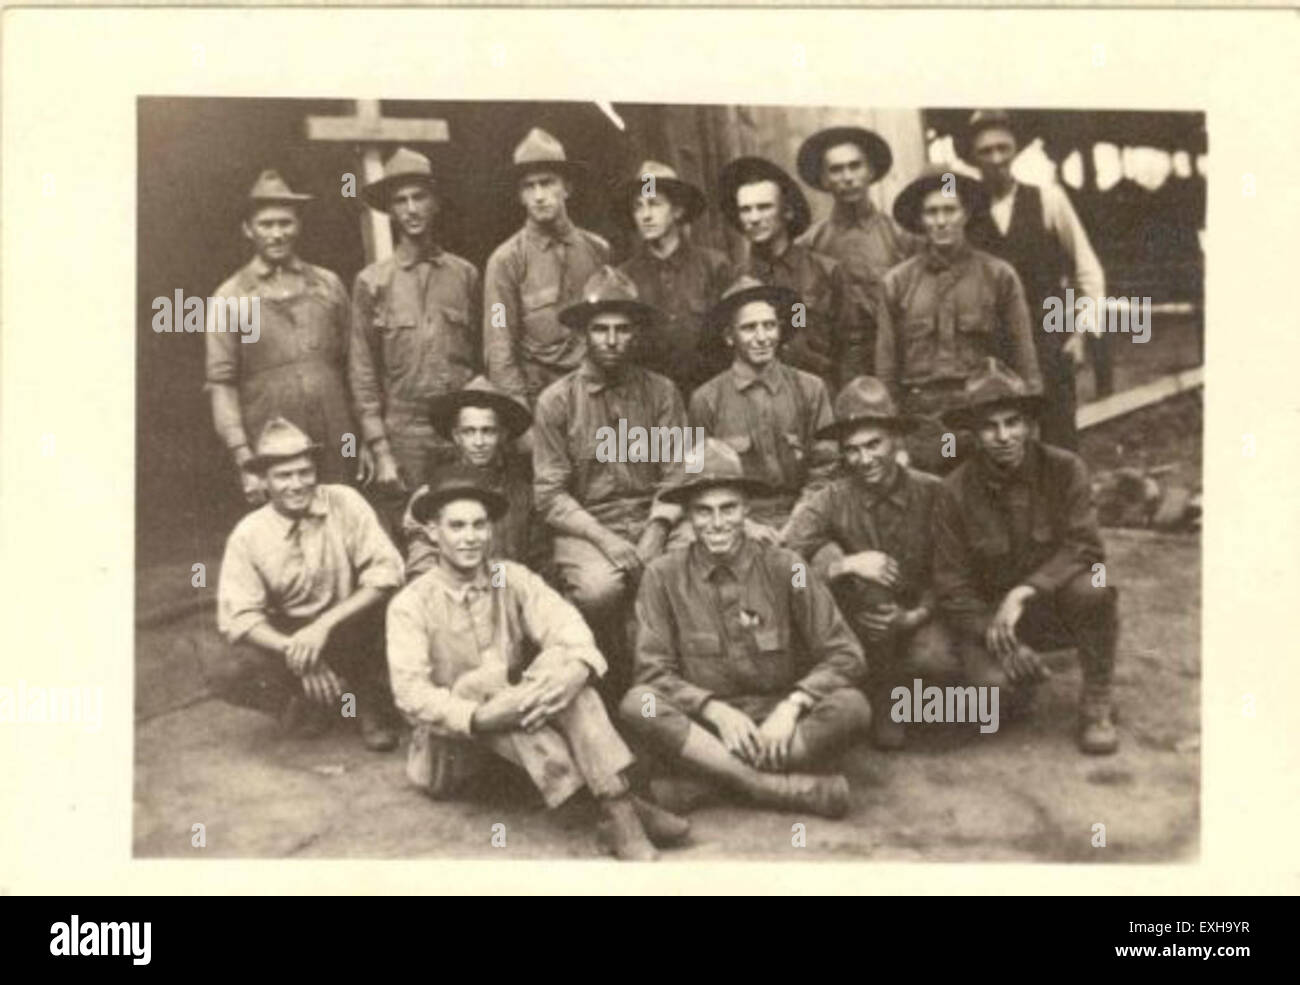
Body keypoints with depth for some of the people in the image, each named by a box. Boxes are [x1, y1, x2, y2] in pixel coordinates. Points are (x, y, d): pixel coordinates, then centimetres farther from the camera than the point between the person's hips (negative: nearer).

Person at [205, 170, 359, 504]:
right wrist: (244, 462, -11)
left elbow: (352, 368, 13)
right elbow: (221, 385, -2)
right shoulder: (231, 297, 2)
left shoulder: (329, 285, 11)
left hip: (338, 452, 3)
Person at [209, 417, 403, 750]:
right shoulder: (248, 535, -9)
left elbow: (386, 573, -21)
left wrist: (323, 625, -30)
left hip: (351, 632, -1)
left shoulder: (344, 503, -12)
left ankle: (371, 702, -8)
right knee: (225, 675, -26)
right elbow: (239, 619, -13)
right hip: (286, 635, 1)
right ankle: (307, 701, 3)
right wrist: (296, 652, -30)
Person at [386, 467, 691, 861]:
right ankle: (612, 809, -40)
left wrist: (576, 669, -38)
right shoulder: (411, 604, -7)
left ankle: (619, 803, -37)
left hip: (525, 727, 3)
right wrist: (478, 717, -37)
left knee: (563, 662, -23)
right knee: (480, 684, -33)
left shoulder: (513, 579, 2)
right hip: (449, 753, -3)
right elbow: (411, 695, -20)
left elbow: (569, 628, -15)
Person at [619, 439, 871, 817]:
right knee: (638, 705, -29)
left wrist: (792, 705, -20)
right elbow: (654, 671, -5)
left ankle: (704, 780, -25)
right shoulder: (663, 576, -1)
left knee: (852, 707, -27)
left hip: (777, 722, 1)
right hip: (702, 727, 0)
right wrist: (716, 711, -19)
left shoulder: (783, 568, -2)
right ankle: (785, 788, -27)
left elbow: (845, 655, -5)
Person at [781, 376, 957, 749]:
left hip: (915, 617, 0)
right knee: (870, 580, -31)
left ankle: (897, 678, 9)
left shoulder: (931, 493, -9)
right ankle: (883, 698, -11)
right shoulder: (831, 501, -11)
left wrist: (916, 616, -21)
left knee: (942, 662, -30)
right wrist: (846, 564, -36)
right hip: (857, 621, 0)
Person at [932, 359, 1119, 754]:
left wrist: (1024, 592, -31)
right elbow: (951, 588, -7)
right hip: (989, 611, 0)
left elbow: (1085, 548, -18)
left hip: (1054, 600, 0)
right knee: (993, 682, -31)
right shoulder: (955, 492, -9)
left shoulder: (1064, 469, -9)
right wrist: (998, 638, -21)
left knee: (1092, 589, -34)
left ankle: (1097, 704, -11)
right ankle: (1026, 672, 9)